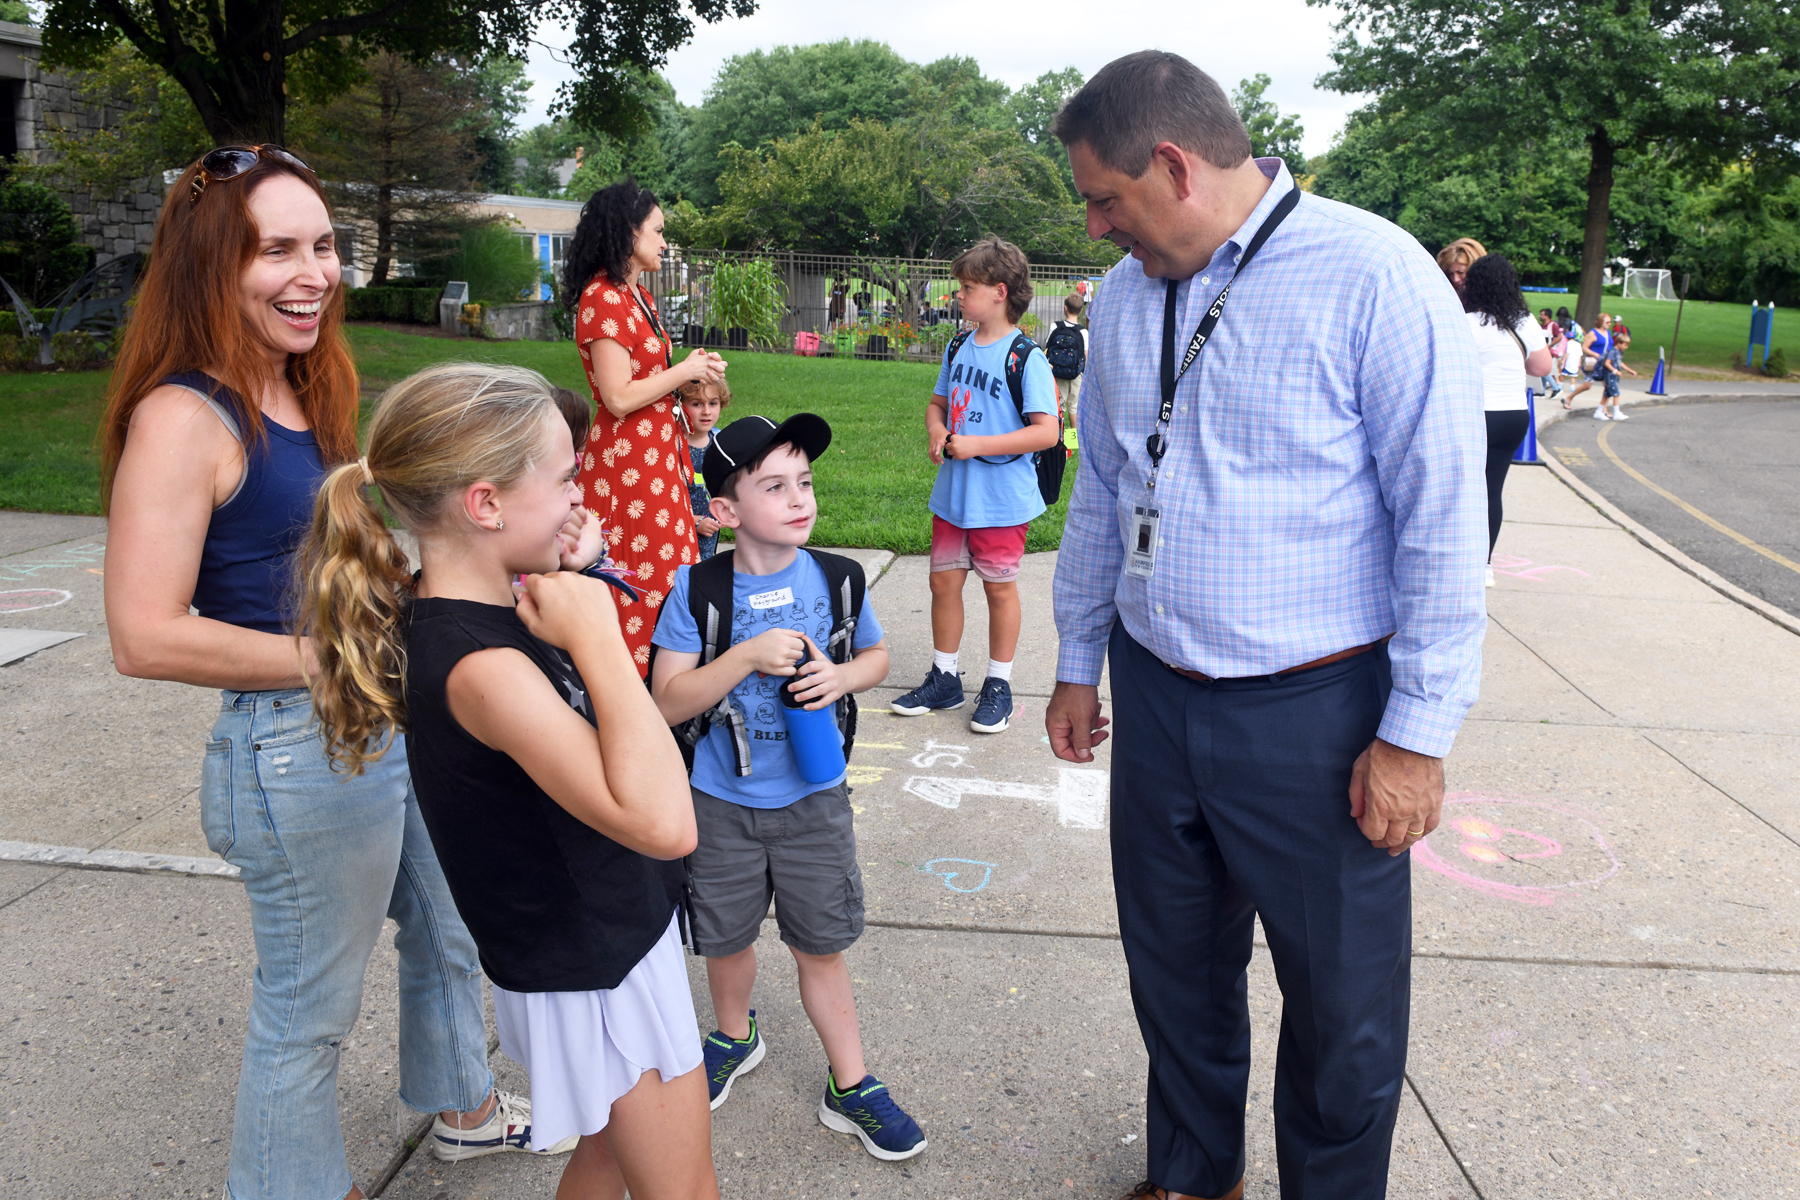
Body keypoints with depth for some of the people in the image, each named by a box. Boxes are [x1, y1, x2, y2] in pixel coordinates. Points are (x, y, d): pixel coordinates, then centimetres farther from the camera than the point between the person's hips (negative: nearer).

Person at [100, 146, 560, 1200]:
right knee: (308, 1012, 11)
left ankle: (466, 1108, 51)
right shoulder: (183, 418, -19)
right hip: (299, 754, -9)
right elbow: (146, 637, -25)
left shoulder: (308, 395, 8)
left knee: (451, 931, 27)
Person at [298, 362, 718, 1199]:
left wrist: (565, 577, -2)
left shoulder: (465, 604, -5)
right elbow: (662, 823, -41)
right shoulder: (477, 665, -33)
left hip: (603, 933, 9)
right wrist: (594, 633, -35)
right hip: (597, 973, -9)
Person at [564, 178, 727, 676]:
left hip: (659, 455, 10)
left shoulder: (638, 296, 16)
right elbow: (619, 397, -20)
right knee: (641, 585, -5)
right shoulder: (602, 299, -15)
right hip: (627, 462, -10)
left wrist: (695, 368, 10)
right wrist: (685, 370, -10)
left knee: (666, 579, 10)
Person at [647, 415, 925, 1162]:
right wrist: (748, 656, -28)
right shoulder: (698, 588, -15)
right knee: (727, 937, 20)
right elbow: (667, 702, -16)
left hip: (813, 801, 0)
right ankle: (735, 1037, 49)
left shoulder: (837, 578, -9)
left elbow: (876, 655, 8)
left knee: (821, 947, 10)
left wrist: (841, 676, -14)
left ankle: (851, 1088, 27)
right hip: (722, 804, 0)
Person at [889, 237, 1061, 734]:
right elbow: (938, 403, 21)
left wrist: (978, 445, -21)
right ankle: (944, 678, 26)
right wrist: (937, 433, -2)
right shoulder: (958, 349, 7)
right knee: (944, 580, 11)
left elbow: (1046, 431, -19)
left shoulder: (1025, 358, -14)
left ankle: (998, 686, 20)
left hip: (1002, 499, -6)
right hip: (953, 493, 6)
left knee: (999, 587, 6)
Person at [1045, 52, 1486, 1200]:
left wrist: (1418, 734, -13)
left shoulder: (1374, 279, -14)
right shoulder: (1125, 296, 6)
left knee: (1344, 1008, 10)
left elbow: (1444, 527, -14)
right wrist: (1078, 663, 18)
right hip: (1155, 697, 6)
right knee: (1175, 974, 20)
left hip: (1316, 716, -5)